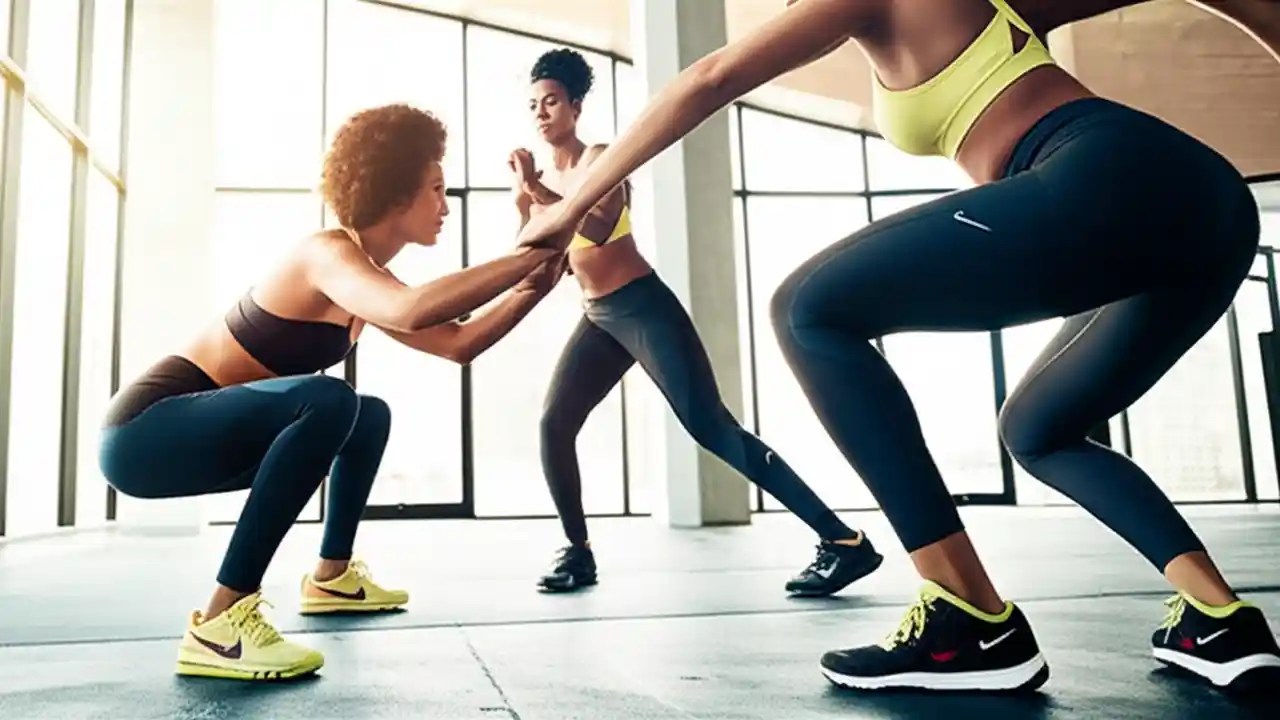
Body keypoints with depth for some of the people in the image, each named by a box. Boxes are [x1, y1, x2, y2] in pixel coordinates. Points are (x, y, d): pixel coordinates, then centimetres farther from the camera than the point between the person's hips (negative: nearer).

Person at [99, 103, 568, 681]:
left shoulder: (363, 278, 9)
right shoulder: (328, 254, -20)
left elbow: (458, 344, 7)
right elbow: (413, 311, -42)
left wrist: (533, 287, -5)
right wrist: (529, 255, -35)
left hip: (199, 430, 10)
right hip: (147, 430, -10)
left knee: (370, 417, 19)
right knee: (327, 402, -33)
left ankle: (332, 576, 28)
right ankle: (219, 624, -29)